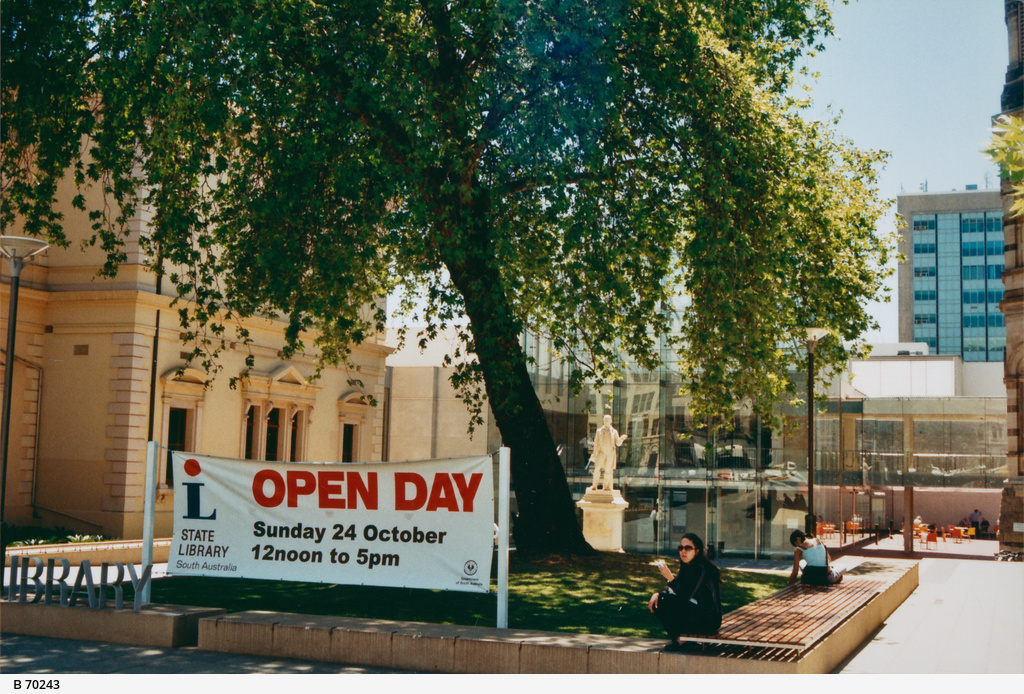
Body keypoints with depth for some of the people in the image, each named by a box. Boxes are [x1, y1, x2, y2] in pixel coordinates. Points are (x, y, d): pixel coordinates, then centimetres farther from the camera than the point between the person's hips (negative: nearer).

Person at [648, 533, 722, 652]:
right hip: (694, 613, 9)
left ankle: (681, 640, -8)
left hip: (710, 620, -9)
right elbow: (675, 588, 13)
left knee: (670, 601, -25)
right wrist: (658, 594, -6)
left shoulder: (703, 569, -21)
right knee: (658, 602, -2)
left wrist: (669, 577, -39)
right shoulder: (686, 566, 5)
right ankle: (677, 636, 4)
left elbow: (686, 594, -29)